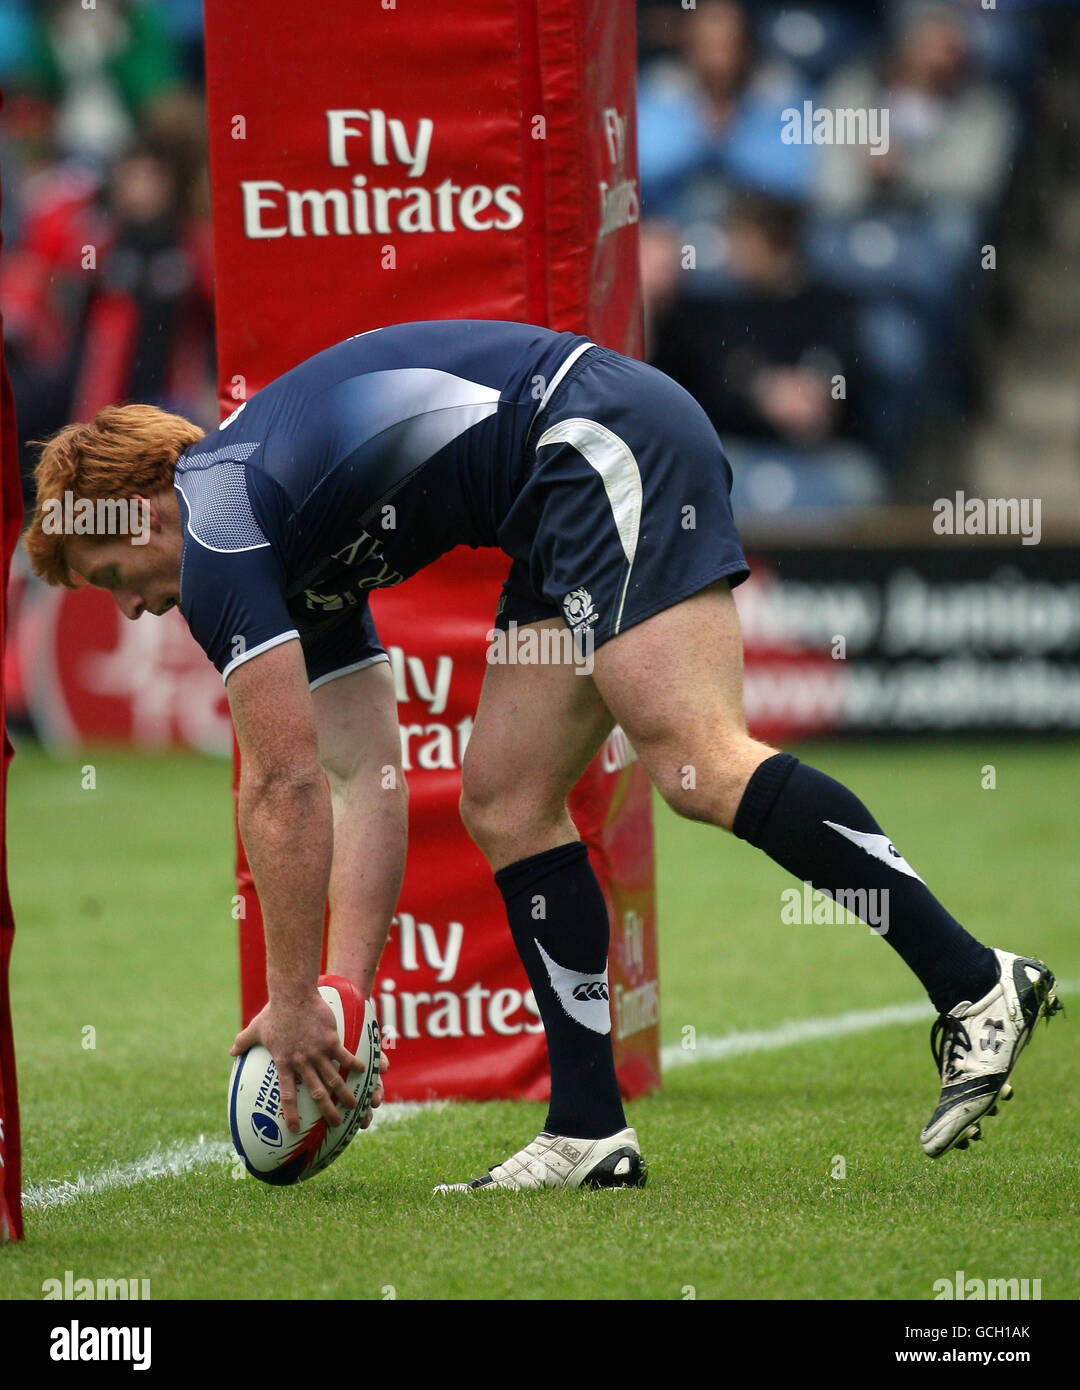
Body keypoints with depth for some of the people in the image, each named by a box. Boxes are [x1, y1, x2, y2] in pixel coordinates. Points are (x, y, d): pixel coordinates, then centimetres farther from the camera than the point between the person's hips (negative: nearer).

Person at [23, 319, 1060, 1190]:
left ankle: (973, 983, -26)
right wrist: (340, 995, 14)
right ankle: (589, 1132, 4)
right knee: (504, 802, 7)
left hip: (608, 442, -10)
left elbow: (285, 784, -8)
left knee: (699, 767, -22)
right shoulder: (288, 531, 22)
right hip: (571, 512, 10)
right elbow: (364, 785, 21)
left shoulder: (215, 525, -5)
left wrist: (291, 1001, 0)